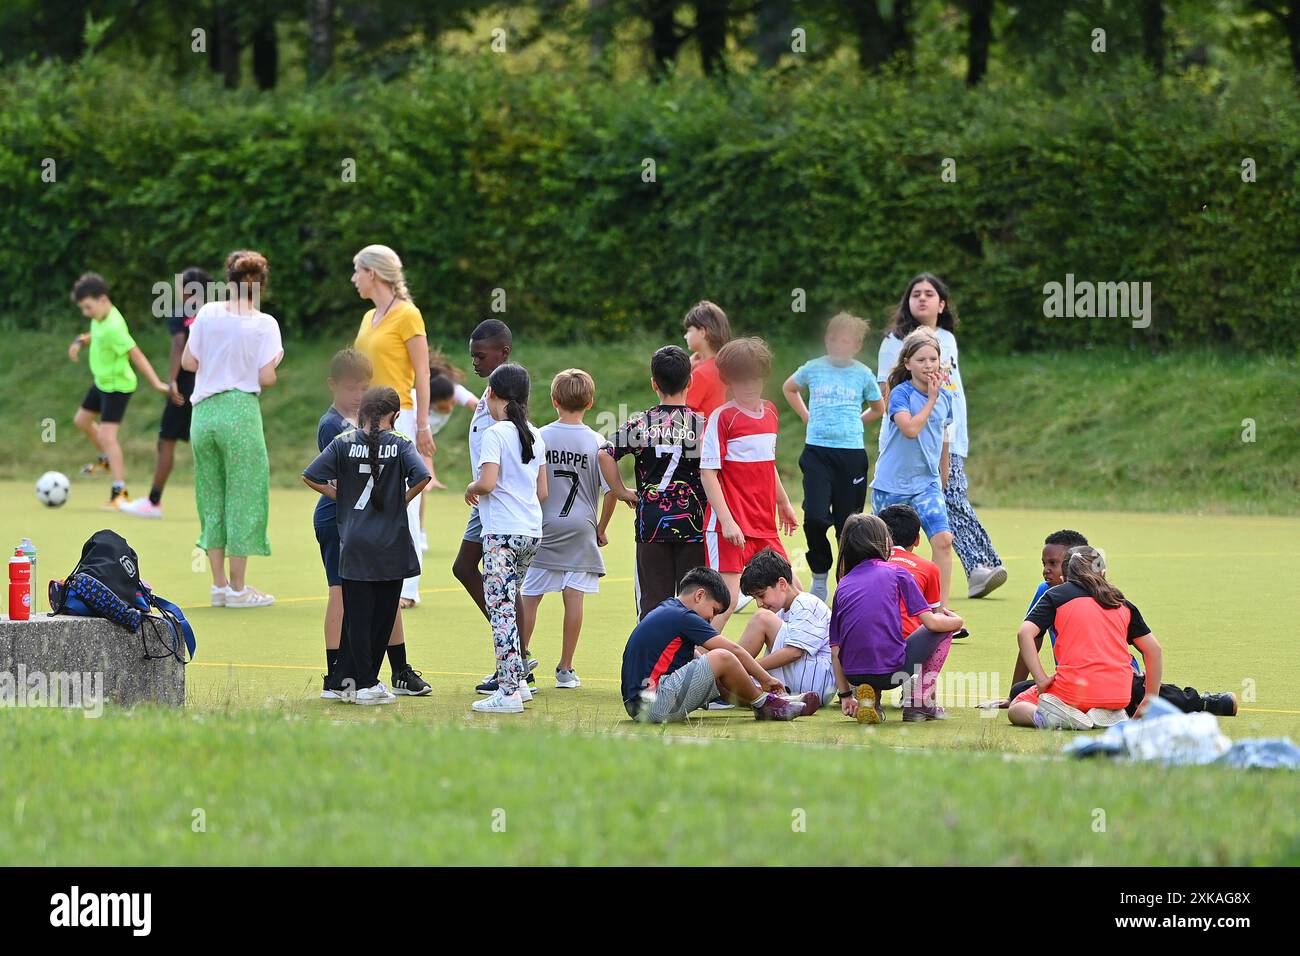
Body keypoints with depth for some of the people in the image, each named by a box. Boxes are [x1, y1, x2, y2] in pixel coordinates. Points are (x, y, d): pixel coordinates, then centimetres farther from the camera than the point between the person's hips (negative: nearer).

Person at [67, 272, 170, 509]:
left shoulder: (113, 327, -30)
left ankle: (120, 493, -16)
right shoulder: (100, 318, -3)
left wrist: (157, 383, -33)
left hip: (117, 386, -10)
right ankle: (106, 459, 47)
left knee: (107, 435, -16)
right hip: (101, 382, 10)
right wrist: (81, 341, -1)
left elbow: (136, 355, -31)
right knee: (81, 420, 25)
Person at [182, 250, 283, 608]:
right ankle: (238, 588, 4)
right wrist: (274, 361, 10)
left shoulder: (208, 313, 1)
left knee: (212, 498, 12)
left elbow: (187, 361, 4)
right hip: (240, 412, -4)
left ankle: (220, 585, 14)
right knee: (242, 498, 3)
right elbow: (266, 378, -11)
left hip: (203, 413, 4)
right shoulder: (264, 324, -7)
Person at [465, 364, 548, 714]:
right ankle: (517, 682, 20)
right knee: (509, 606, 19)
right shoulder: (535, 436, 13)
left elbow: (487, 482, -20)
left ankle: (508, 692, -13)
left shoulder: (496, 433, -9)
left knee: (500, 609, -8)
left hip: (502, 532, -8)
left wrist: (471, 489, 0)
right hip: (532, 531, 8)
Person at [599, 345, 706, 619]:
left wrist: (621, 492, 0)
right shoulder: (702, 425, -2)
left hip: (652, 523, 0)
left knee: (652, 604, 3)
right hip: (693, 524, 0)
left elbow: (605, 454, -12)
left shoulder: (641, 423, 0)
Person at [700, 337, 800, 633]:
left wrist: (783, 503, 36)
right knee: (727, 600, -14)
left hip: (764, 525, 7)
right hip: (730, 527, -7)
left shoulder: (770, 412, 11)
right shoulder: (721, 417, -9)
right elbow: (708, 472, -12)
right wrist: (726, 520, -20)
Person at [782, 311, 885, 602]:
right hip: (817, 452, 0)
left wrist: (854, 423, 13)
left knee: (848, 523, 2)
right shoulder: (813, 370, 4)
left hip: (851, 453, 0)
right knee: (815, 517, -15)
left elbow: (878, 408, 23)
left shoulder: (863, 375, 4)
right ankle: (820, 575, 6)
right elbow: (789, 389, 25)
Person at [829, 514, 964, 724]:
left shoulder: (843, 585, 14)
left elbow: (835, 651, 11)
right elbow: (931, 622, 1)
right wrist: (957, 621, 23)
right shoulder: (896, 572, 4)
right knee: (944, 629, 19)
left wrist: (844, 694, 19)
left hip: (854, 675, 5)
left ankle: (870, 696, 10)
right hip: (891, 670, -4)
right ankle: (918, 702, 13)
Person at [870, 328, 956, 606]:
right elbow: (910, 429, -30)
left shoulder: (945, 398, 4)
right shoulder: (901, 394, -12)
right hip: (891, 485, -3)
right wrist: (931, 399, -21)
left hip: (927, 483, 3)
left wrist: (942, 481, 23)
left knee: (943, 540, -16)